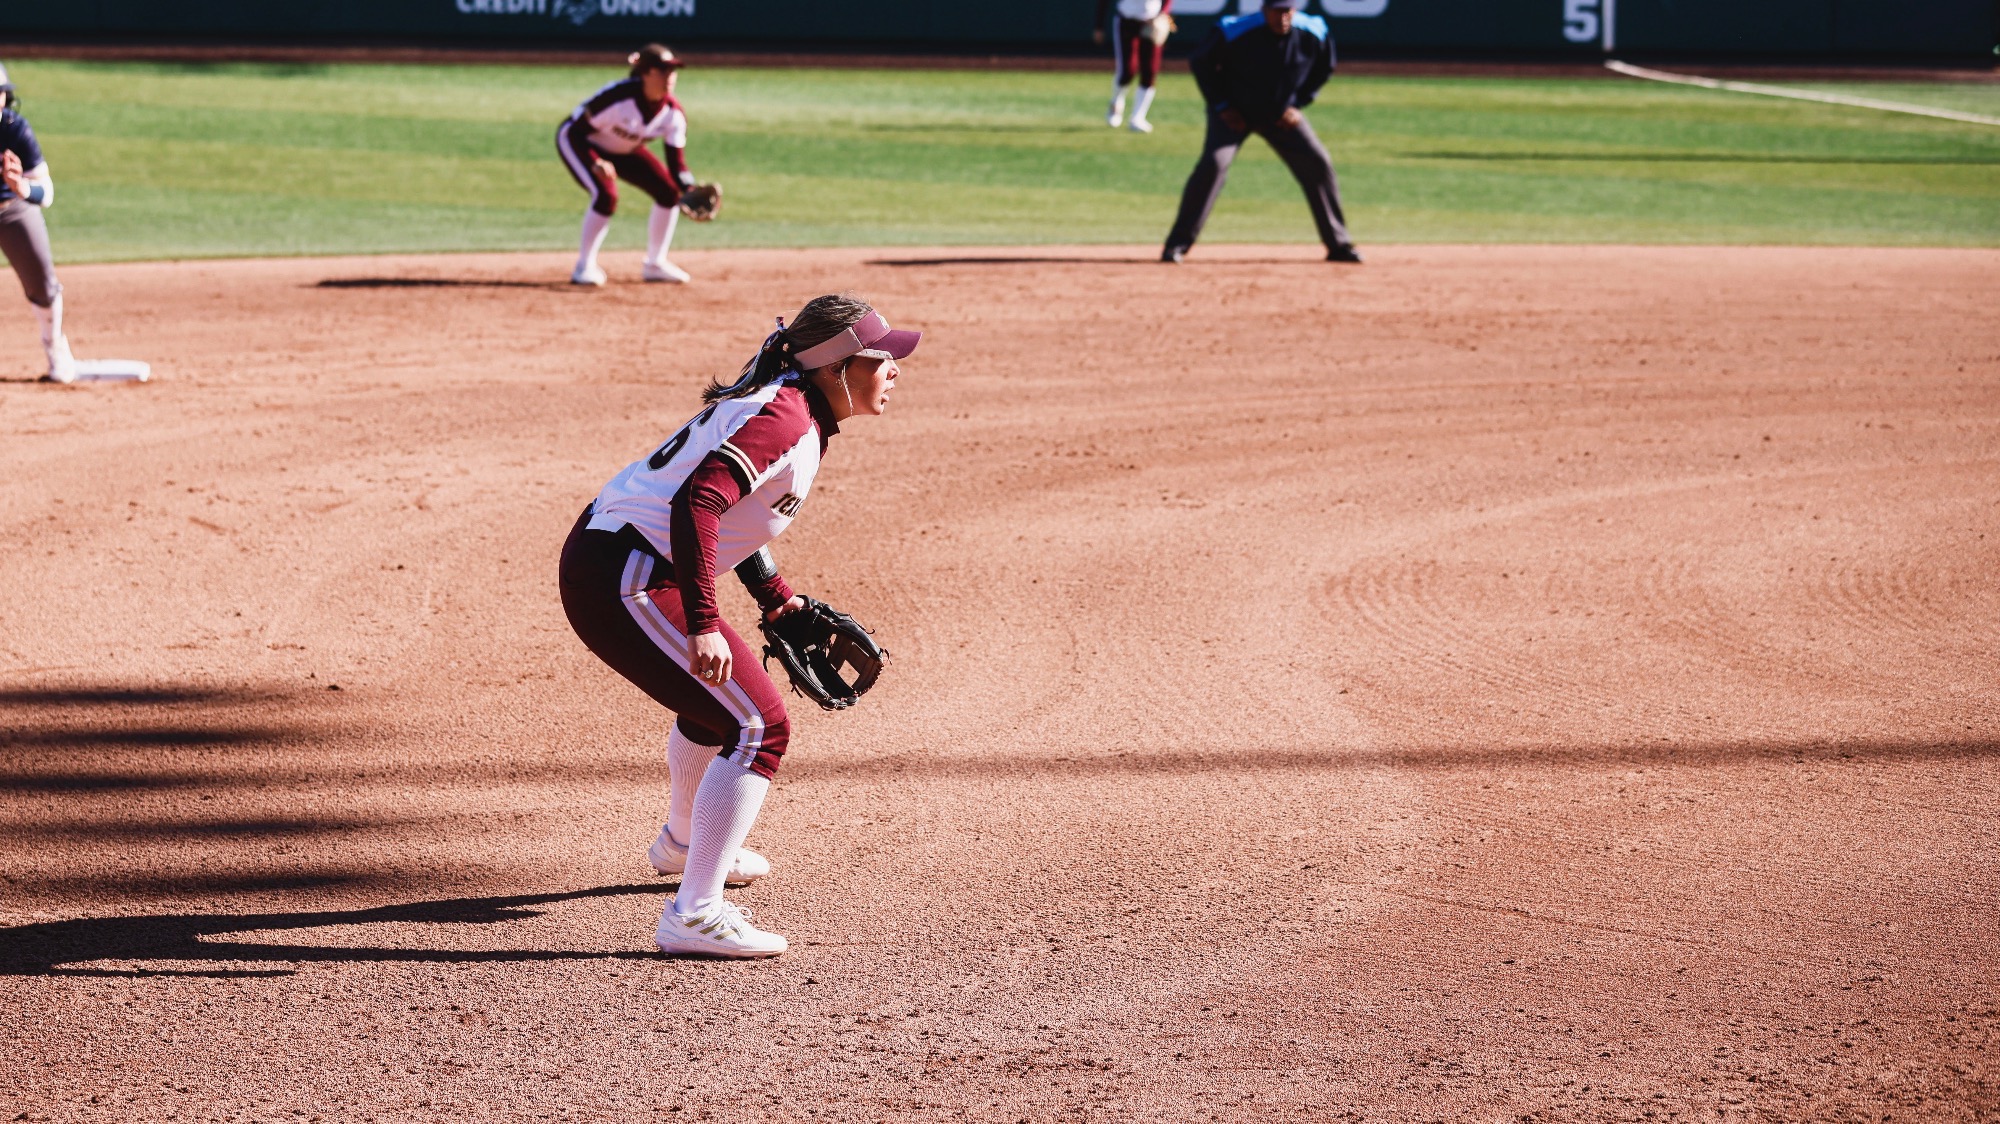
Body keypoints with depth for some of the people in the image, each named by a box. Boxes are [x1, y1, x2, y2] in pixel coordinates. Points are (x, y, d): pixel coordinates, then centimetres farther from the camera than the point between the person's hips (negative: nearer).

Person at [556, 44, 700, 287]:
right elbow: (575, 132, -29)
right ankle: (584, 267, -14)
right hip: (578, 142, -6)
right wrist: (595, 163, -43)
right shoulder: (617, 96, -36)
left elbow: (677, 163, -16)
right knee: (606, 194, -30)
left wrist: (690, 190, -35)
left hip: (625, 150, 6)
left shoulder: (673, 113, -20)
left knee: (669, 192, -6)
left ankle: (655, 264, 10)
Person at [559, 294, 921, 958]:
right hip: (625, 580, -11)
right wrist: (702, 624, -35)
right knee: (759, 725, -13)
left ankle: (683, 844, 57)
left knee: (718, 699, 32)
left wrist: (779, 602, 26)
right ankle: (694, 915, -17)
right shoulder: (788, 419, -19)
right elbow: (696, 503, -31)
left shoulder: (782, 404, 13)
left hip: (603, 564, 11)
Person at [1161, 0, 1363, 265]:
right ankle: (1177, 244, -14)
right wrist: (1222, 106, -14)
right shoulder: (1233, 32, -28)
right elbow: (1200, 63, -11)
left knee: (1318, 164, -5)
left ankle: (1338, 245, 9)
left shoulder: (1314, 33, -18)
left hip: (1281, 114, 3)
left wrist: (1297, 104, -4)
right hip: (1234, 112, -3)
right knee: (1213, 164, -22)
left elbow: (1323, 69, 4)